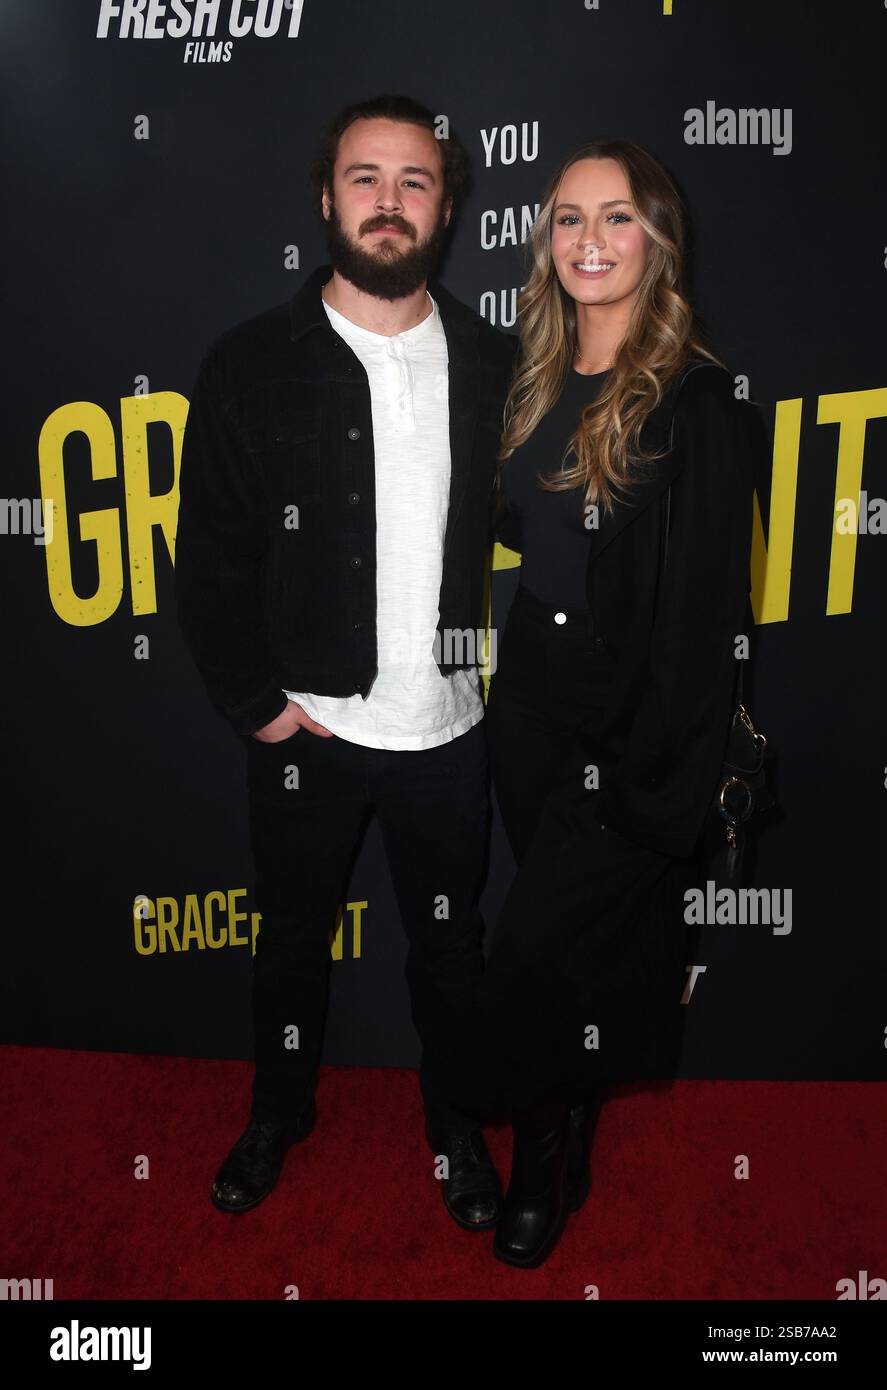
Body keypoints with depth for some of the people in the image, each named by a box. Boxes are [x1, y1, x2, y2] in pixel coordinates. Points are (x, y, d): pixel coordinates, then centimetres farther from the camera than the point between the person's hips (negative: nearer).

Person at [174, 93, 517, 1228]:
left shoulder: (494, 364, 1)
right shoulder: (252, 365, -4)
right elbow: (210, 558, -4)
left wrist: (508, 669, -2)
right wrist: (254, 702, -7)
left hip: (449, 725, 1)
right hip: (307, 724, 0)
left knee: (449, 940, 17)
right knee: (294, 933, 18)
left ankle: (455, 1122, 42)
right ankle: (278, 1112, 45)